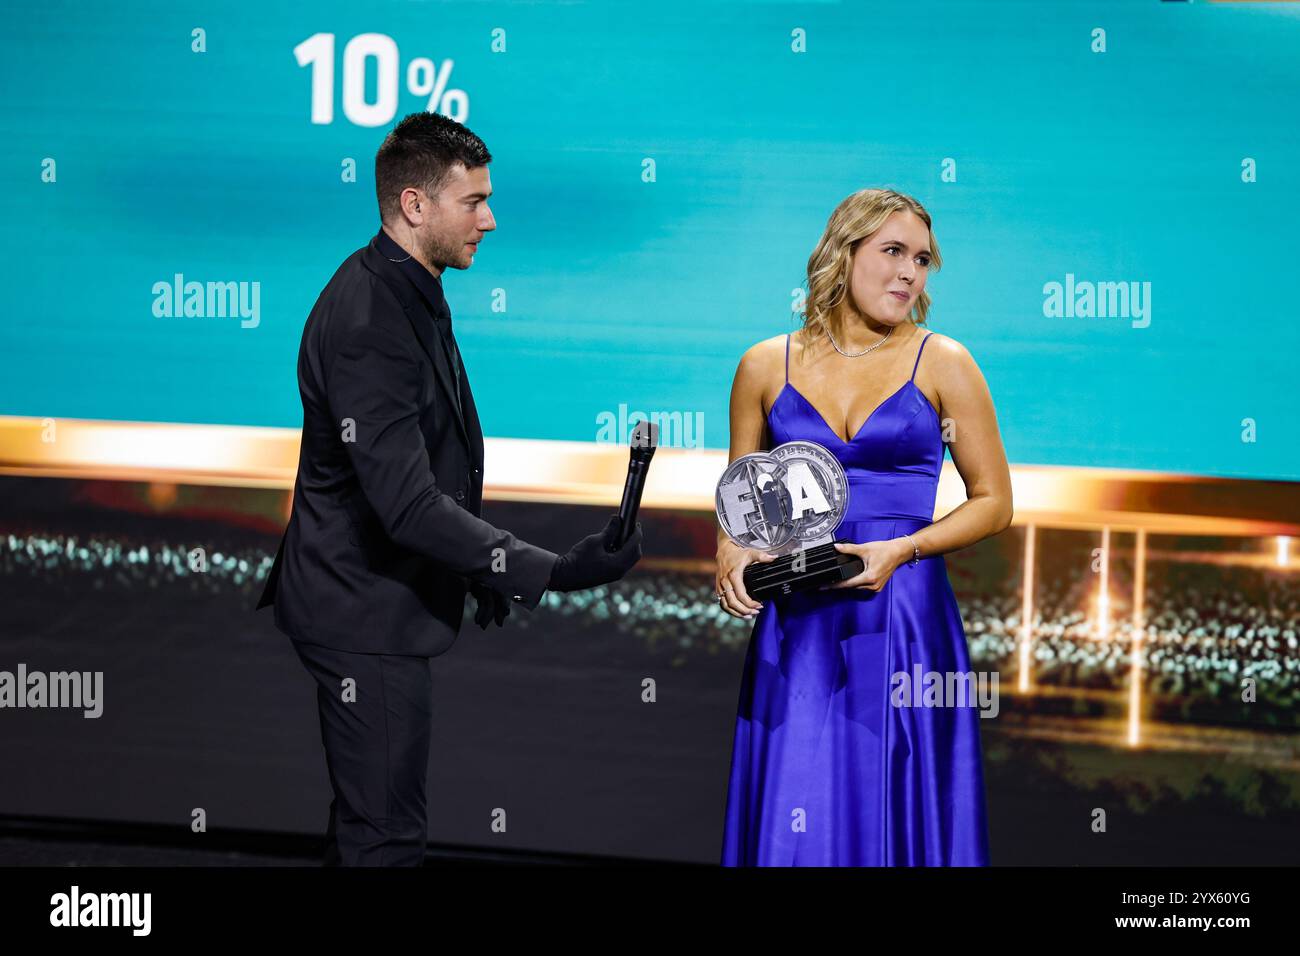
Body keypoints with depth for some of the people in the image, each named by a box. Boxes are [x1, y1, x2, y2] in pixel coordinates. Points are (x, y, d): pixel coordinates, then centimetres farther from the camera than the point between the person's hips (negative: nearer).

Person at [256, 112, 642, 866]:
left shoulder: (411, 293, 8)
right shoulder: (367, 321, -24)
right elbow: (408, 503, -30)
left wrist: (483, 570, 19)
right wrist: (551, 572, -32)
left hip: (382, 600, 10)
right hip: (367, 612, -10)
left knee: (369, 820, 19)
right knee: (388, 834, -7)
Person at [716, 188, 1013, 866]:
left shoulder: (941, 364, 2)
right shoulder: (766, 366, 7)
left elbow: (993, 502, 4)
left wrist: (902, 549, -10)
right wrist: (731, 551, -5)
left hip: (904, 626, -1)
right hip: (794, 629, 1)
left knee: (898, 819, 0)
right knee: (793, 826, -1)